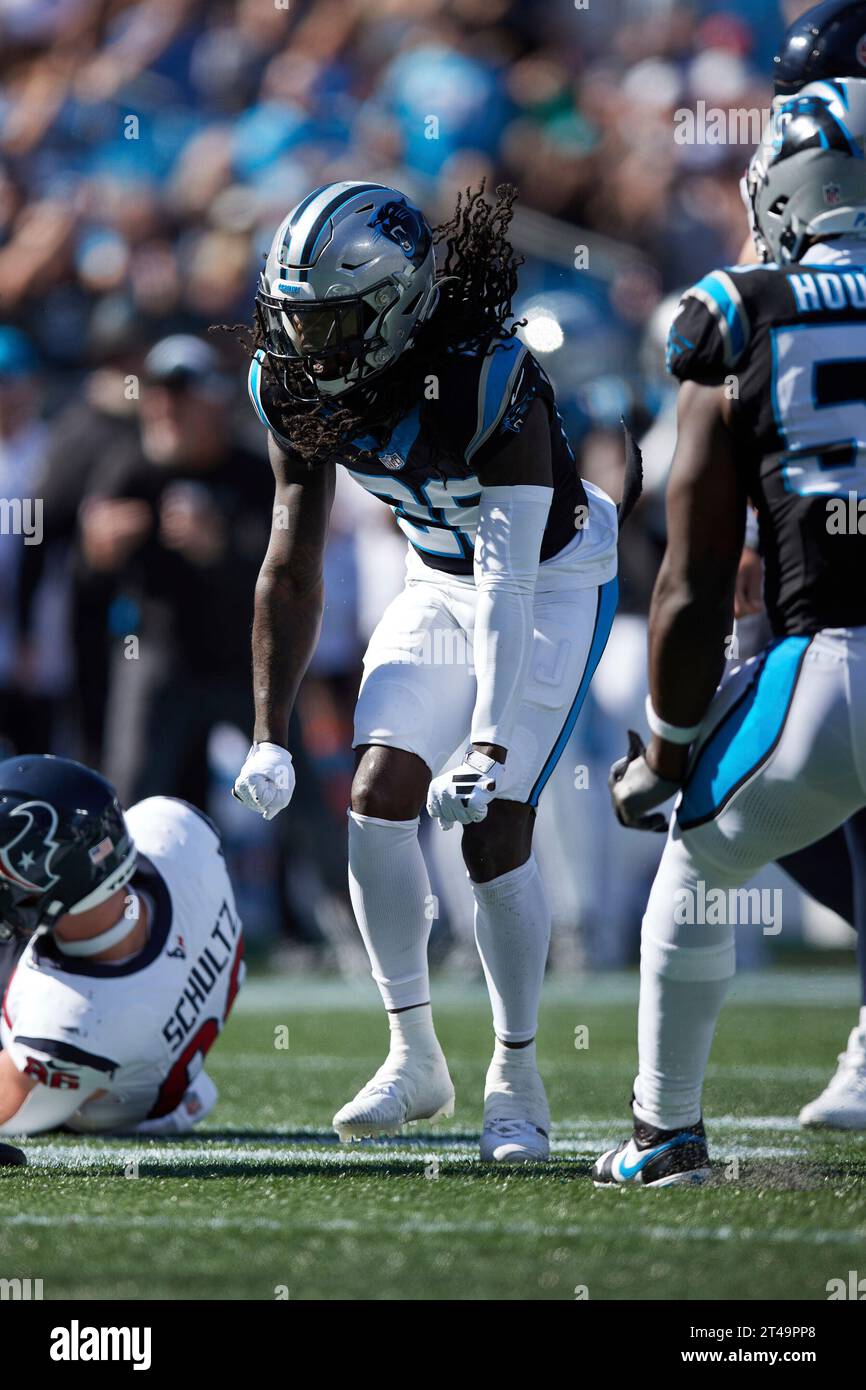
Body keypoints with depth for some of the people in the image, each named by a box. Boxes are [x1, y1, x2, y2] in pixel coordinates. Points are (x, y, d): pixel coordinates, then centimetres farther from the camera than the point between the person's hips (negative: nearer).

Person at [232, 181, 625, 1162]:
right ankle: (414, 1058, 3)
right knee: (378, 795, -10)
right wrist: (269, 737, -8)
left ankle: (517, 1079, 1)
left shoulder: (490, 383, -34)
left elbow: (507, 583, -37)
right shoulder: (297, 388, -14)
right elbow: (292, 573, -5)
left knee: (491, 827, -14)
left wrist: (489, 747, -43)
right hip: (439, 582, 6)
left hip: (552, 584, -6)